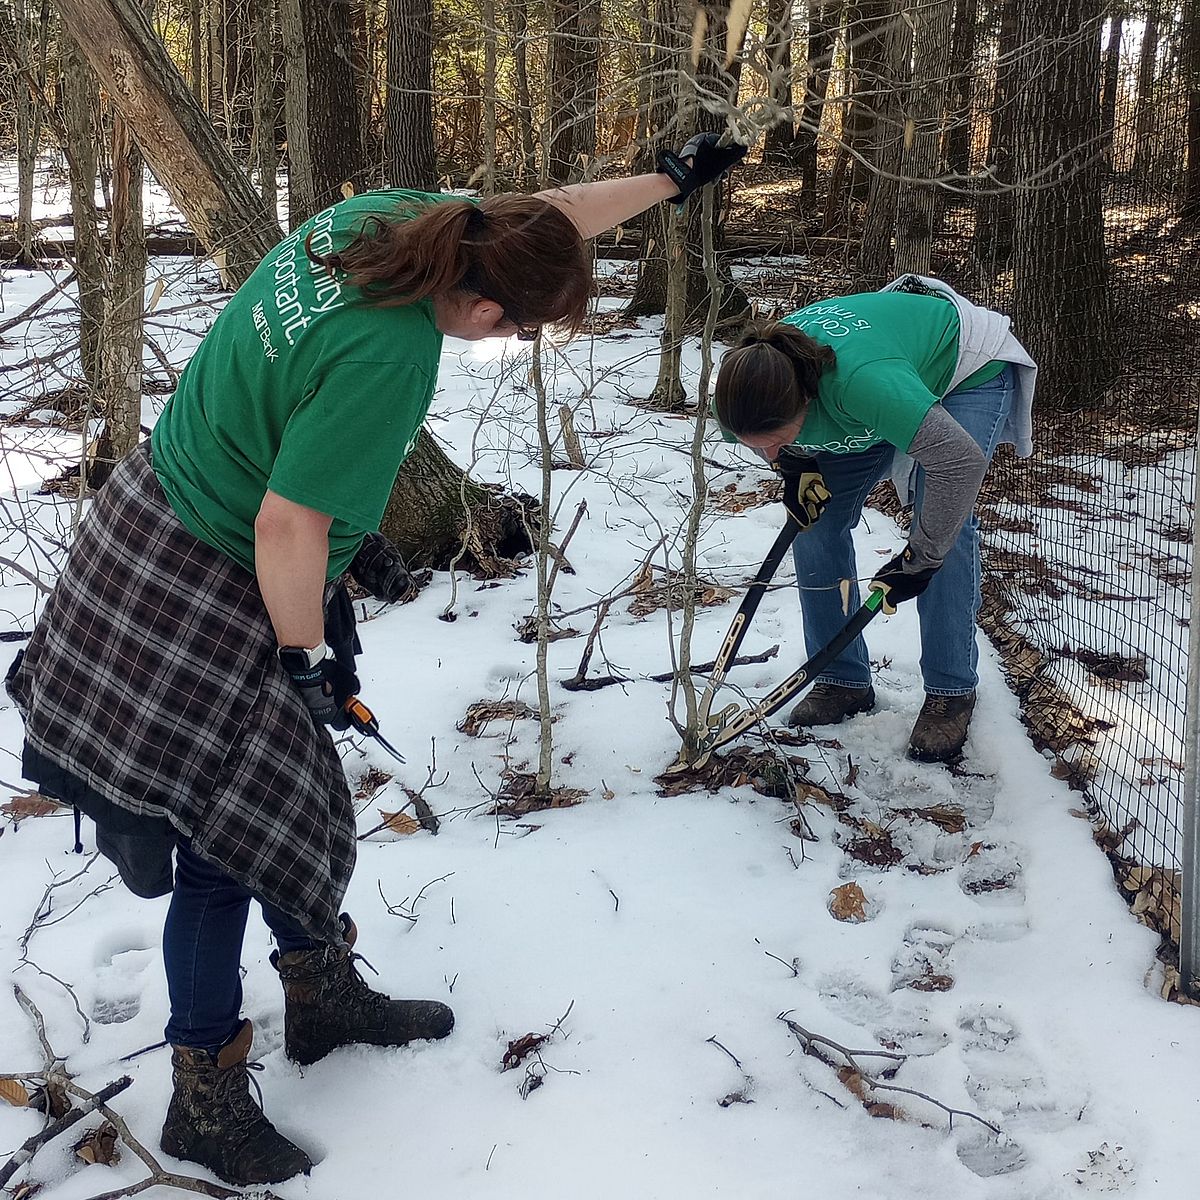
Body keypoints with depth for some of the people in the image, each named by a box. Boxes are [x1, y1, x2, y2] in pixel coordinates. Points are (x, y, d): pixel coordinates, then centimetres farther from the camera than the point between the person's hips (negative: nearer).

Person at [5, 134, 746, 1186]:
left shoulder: (379, 219, -6)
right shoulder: (387, 357, -32)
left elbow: (545, 215, 8)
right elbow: (287, 526, -28)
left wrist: (671, 179, 17)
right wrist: (308, 659, -14)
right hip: (202, 598, -10)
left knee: (298, 796, 20)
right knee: (231, 838, 2)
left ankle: (324, 995, 40)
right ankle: (205, 1097, 19)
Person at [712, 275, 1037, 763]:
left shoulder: (861, 380, -48)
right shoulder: (749, 384, -28)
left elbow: (961, 459, -43)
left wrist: (920, 558, -34)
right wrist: (798, 466, -13)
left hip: (973, 369, -6)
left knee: (944, 531, -22)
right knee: (818, 521, -4)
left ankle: (950, 691, -6)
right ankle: (843, 680, 9)